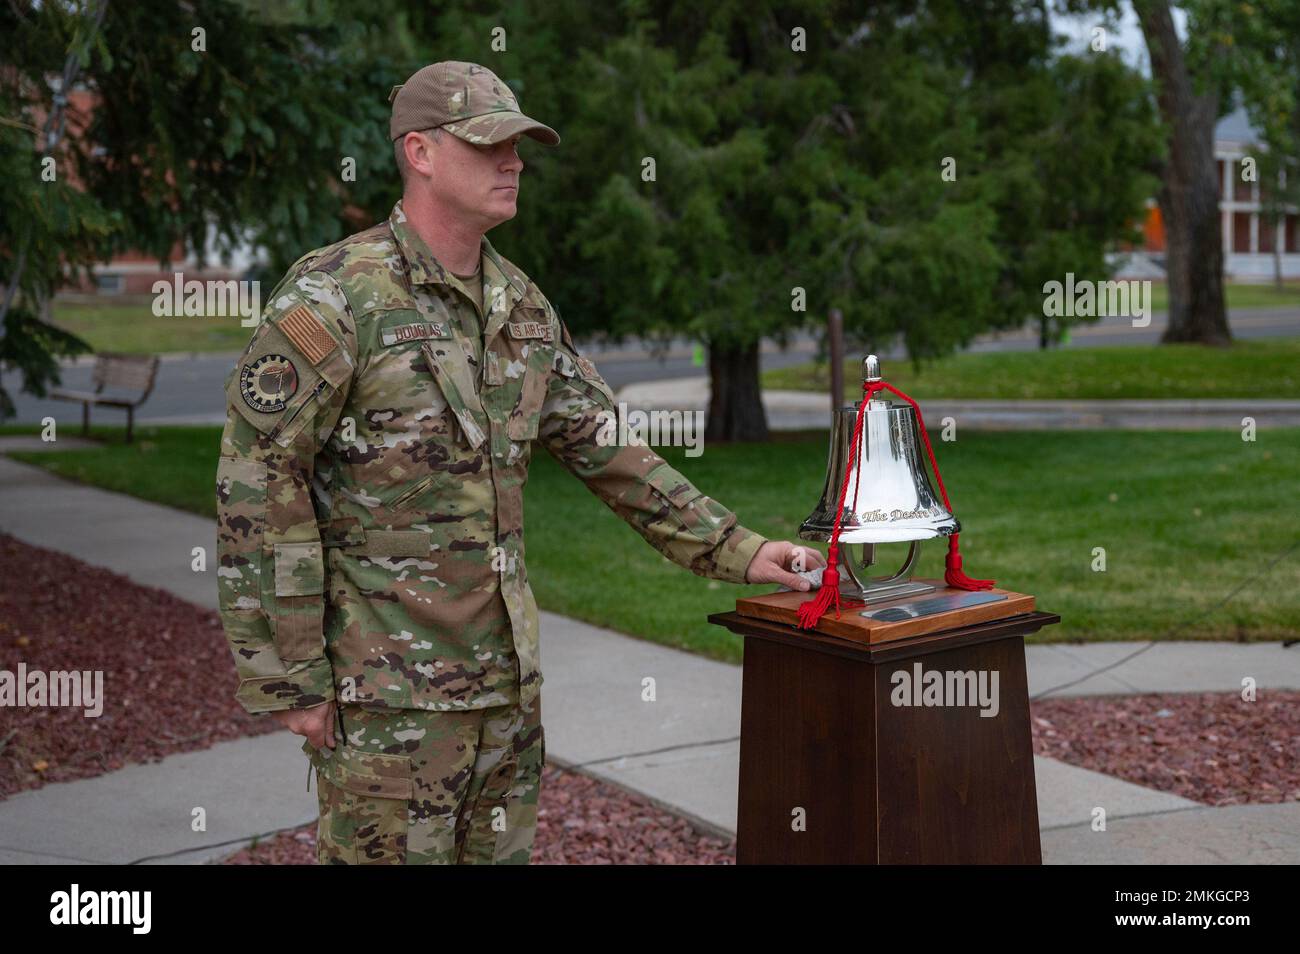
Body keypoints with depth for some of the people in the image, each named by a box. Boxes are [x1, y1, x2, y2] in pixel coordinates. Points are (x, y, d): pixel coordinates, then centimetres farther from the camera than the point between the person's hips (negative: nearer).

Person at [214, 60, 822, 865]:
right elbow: (257, 486, -15)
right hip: (386, 688, -7)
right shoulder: (332, 298, -13)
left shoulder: (521, 305, 9)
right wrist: (290, 676, -15)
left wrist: (732, 549, 10)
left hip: (507, 671, 7)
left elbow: (606, 447, 15)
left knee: (502, 849, 16)